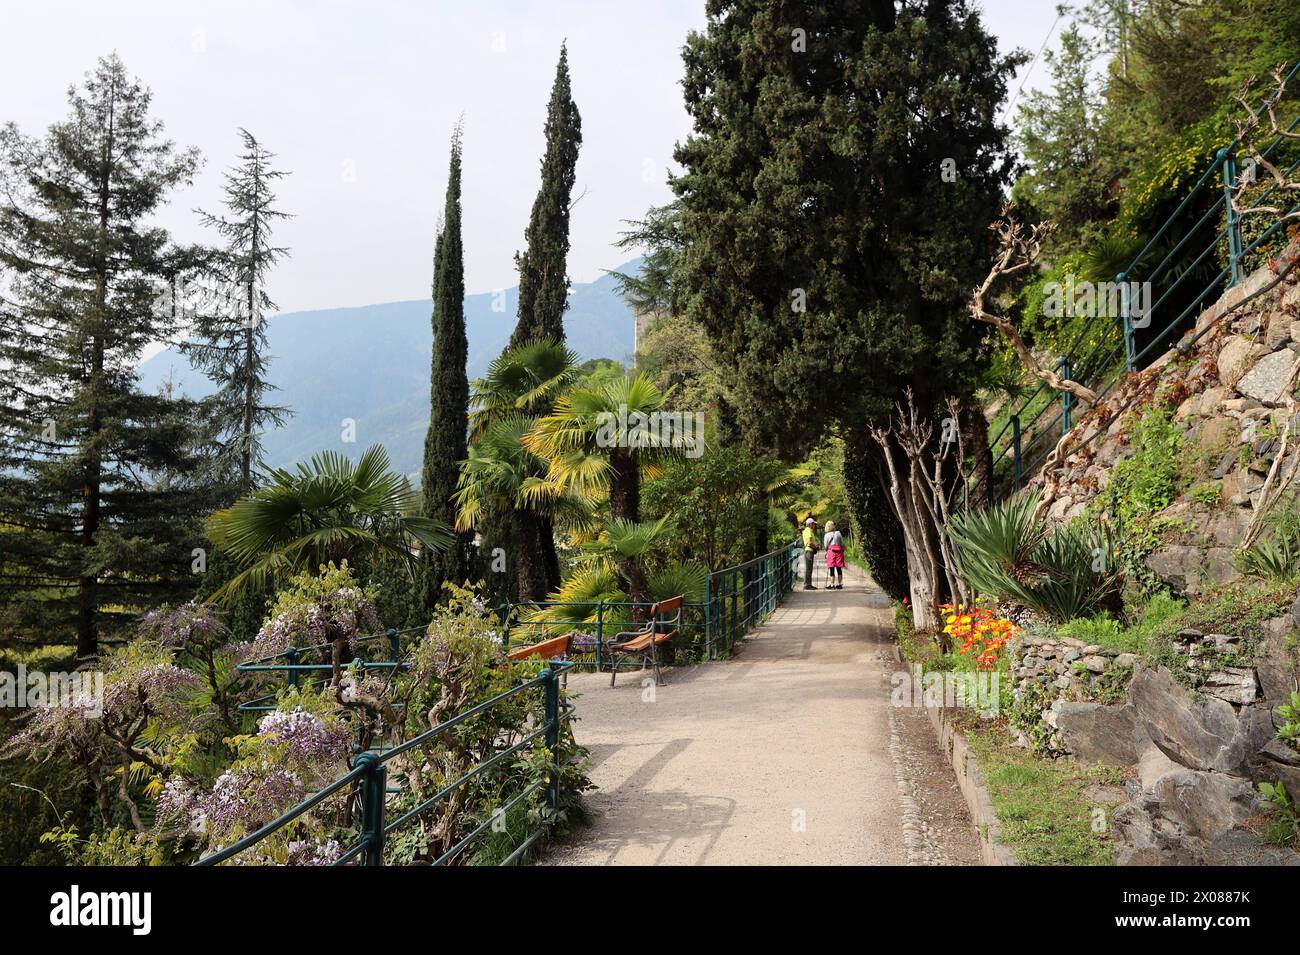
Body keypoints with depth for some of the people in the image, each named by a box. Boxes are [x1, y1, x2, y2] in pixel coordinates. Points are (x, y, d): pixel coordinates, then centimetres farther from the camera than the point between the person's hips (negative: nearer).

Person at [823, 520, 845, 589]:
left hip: (831, 551, -2)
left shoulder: (826, 535, 1)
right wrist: (842, 551, 14)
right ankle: (839, 584, 9)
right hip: (839, 551, 2)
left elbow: (825, 546, 2)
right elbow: (842, 544, 4)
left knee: (831, 569, 0)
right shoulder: (838, 533, 5)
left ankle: (832, 584, -4)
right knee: (839, 569, 7)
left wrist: (826, 552, 20)